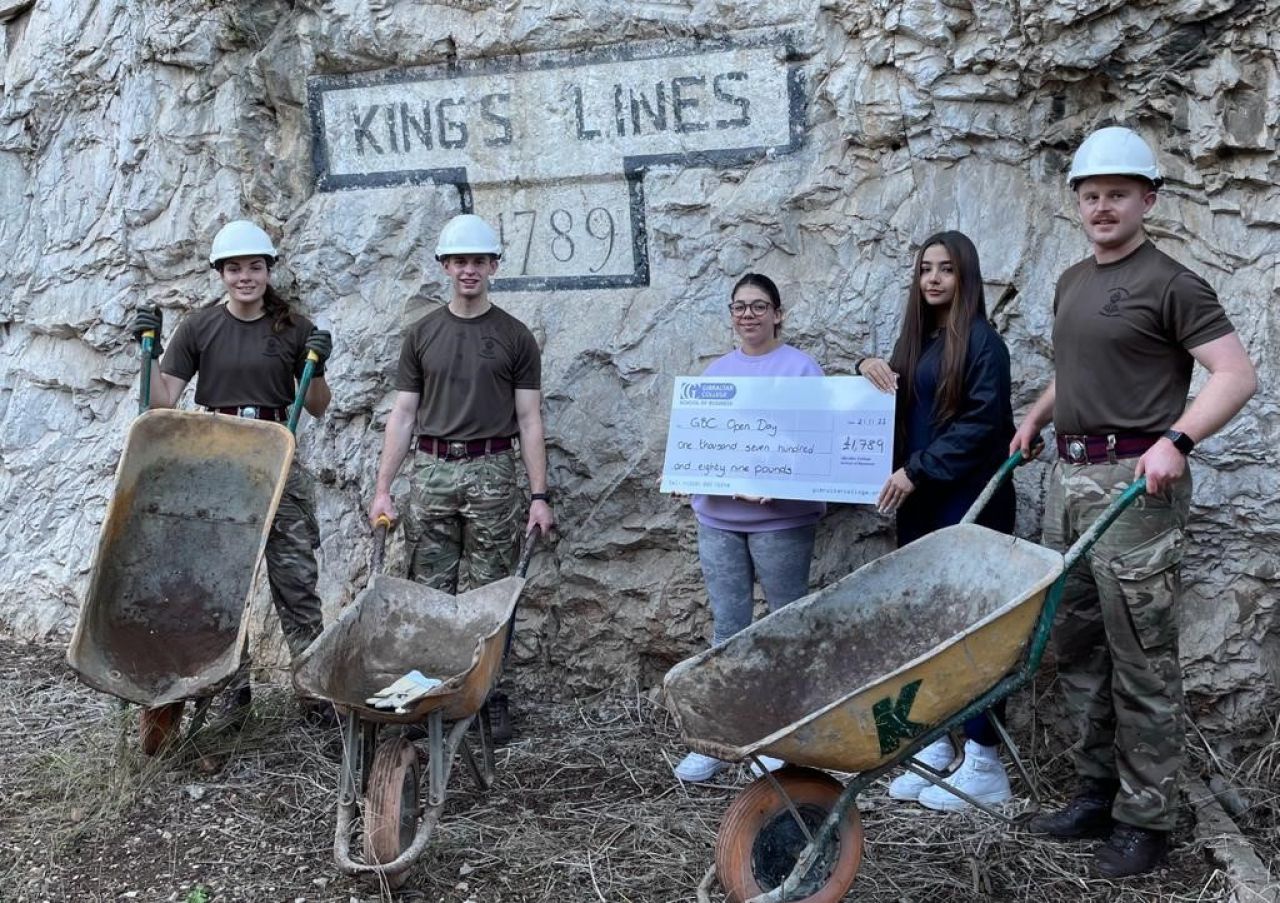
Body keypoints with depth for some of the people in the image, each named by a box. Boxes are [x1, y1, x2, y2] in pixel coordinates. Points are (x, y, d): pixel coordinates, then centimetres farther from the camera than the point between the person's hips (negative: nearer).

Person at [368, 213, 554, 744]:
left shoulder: (515, 337, 5)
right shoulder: (421, 335, 10)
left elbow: (529, 420, 2)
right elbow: (403, 415, 9)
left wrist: (539, 495, -5)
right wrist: (382, 489, 1)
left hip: (492, 473, -2)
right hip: (430, 471, 2)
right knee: (429, 594, 5)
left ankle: (490, 696, 12)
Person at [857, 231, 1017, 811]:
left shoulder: (981, 340, -7)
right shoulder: (914, 340, 15)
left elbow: (983, 422, -15)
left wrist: (917, 469, -16)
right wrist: (867, 368, 3)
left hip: (970, 503, -7)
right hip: (918, 504, 7)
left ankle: (983, 763, 6)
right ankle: (934, 745, 20)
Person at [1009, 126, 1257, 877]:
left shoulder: (1169, 283, -7)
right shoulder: (1073, 281, 17)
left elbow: (1238, 375, -12)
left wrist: (1176, 440, -25)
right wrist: (1037, 416, 17)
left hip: (1135, 482, -8)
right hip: (1070, 475, 8)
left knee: (1141, 661, -2)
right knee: (1078, 647, 13)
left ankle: (1145, 820, 9)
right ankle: (1099, 791, 26)